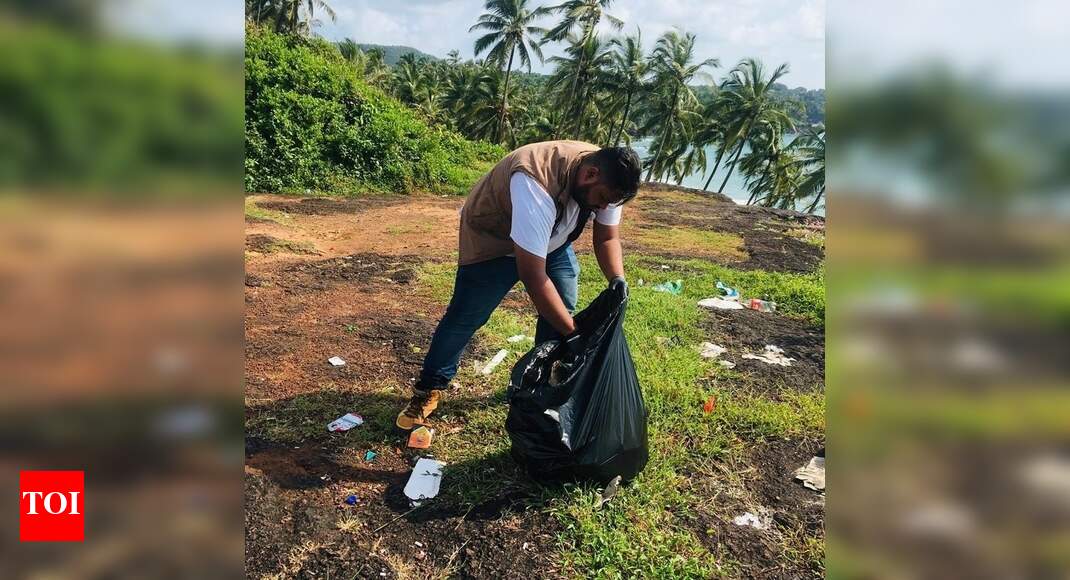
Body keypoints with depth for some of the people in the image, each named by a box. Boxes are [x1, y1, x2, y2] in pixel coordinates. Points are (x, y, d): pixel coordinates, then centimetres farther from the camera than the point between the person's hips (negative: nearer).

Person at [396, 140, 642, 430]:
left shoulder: (606, 178, -21)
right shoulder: (538, 184, -44)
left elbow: (607, 238, -6)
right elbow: (533, 276, -42)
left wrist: (618, 283, -25)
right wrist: (574, 334, -38)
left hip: (552, 240, 6)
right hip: (492, 238, -6)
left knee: (561, 314, -2)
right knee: (464, 317, -2)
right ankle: (428, 390, 17)